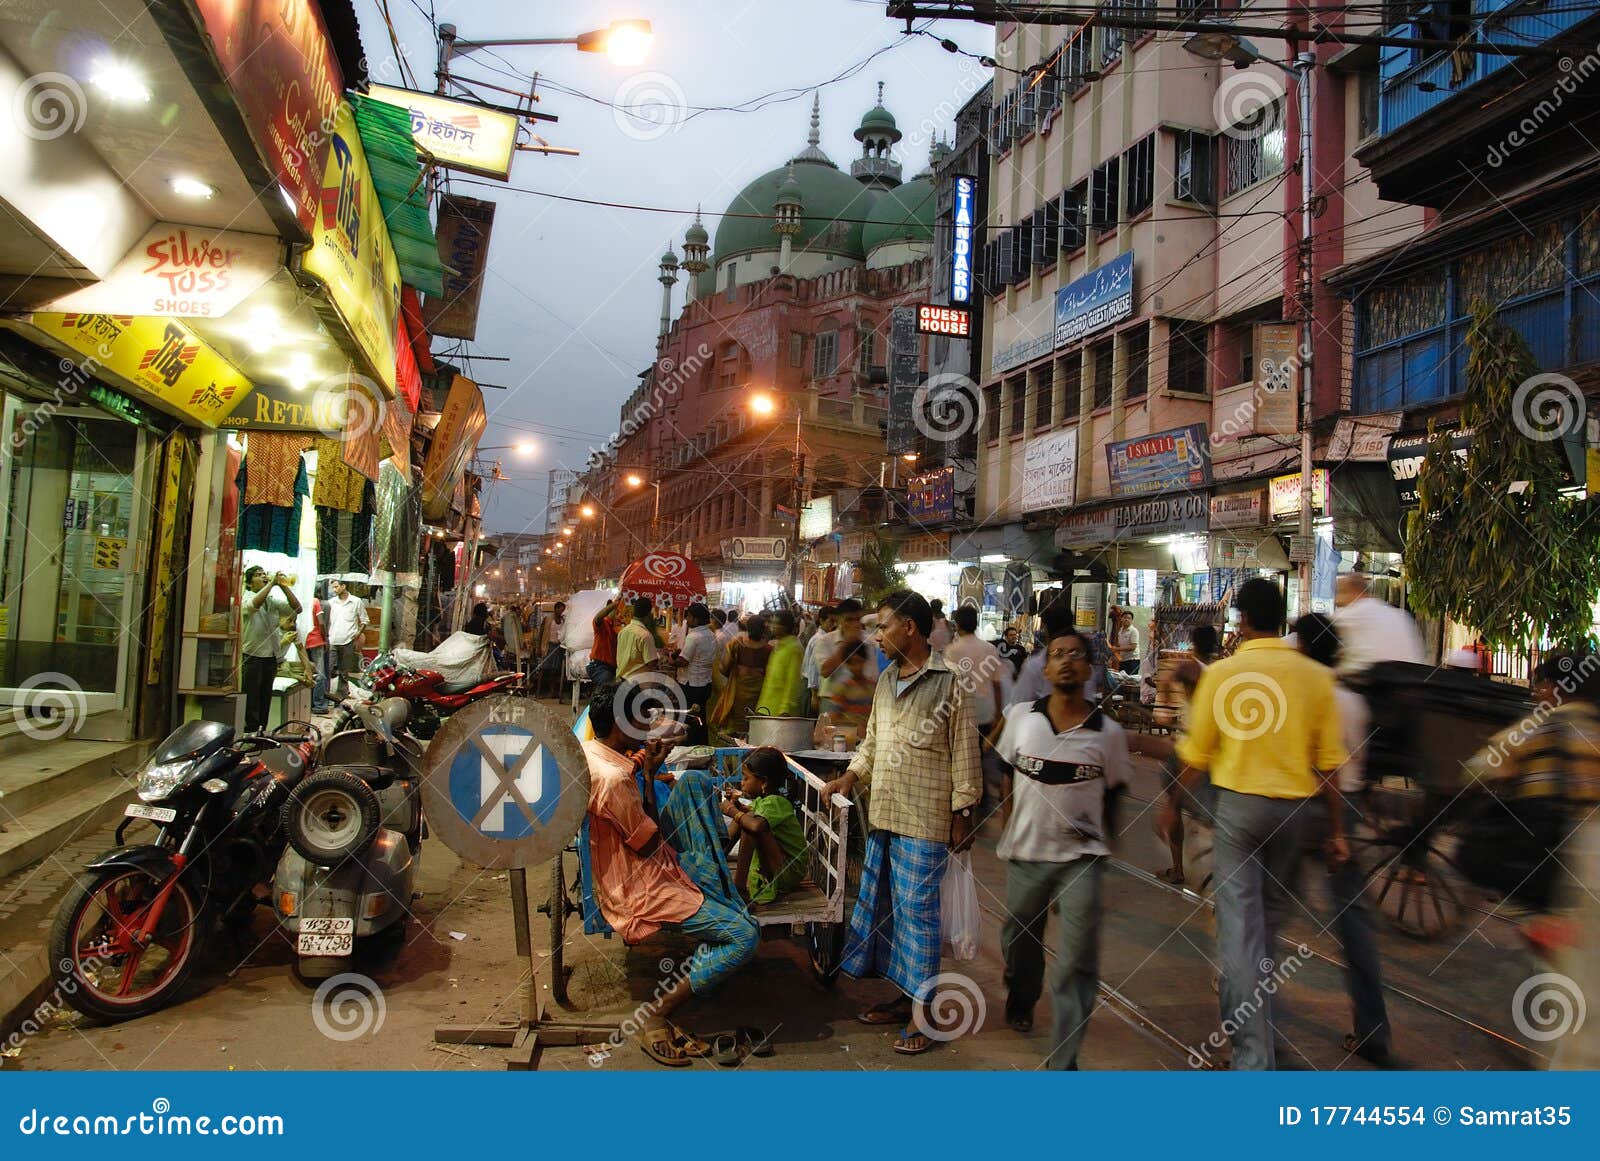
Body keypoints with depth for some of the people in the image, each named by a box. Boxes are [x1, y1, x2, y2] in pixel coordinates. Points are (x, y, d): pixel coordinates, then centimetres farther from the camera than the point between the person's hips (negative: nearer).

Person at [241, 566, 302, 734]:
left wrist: (284, 586, -10)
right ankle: (251, 733, 0)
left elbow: (296, 609, -1)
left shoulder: (274, 600, 10)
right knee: (252, 697, -5)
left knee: (266, 697, 12)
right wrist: (272, 583, -26)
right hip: (253, 655, -6)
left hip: (271, 656, 6)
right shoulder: (247, 599, -5)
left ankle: (262, 733, 20)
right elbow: (255, 604, -29)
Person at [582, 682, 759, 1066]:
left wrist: (642, 764, 8)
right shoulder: (612, 778, -27)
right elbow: (650, 845, -16)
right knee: (744, 934, -16)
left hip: (621, 875, 11)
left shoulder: (588, 751, 2)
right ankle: (655, 1015, -5)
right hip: (640, 892, -11)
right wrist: (649, 773, -6)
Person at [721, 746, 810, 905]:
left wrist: (733, 812, -24)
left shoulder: (774, 802, -21)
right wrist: (737, 805, 5)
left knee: (749, 822, -28)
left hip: (790, 872, -10)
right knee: (743, 817, 12)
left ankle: (739, 886, -25)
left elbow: (757, 825, -42)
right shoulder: (763, 799, 5)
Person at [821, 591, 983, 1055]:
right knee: (883, 906, 14)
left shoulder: (948, 683, -10)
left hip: (924, 821, -8)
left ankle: (921, 1012, 12)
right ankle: (902, 996, 29)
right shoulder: (886, 680, 11)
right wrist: (851, 776, 4)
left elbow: (965, 753, -9)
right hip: (883, 815, 8)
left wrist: (963, 813, -9)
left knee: (917, 910, -1)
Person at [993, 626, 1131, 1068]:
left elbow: (1112, 798, 4)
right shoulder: (1020, 717, -3)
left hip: (1081, 858, -2)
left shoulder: (1108, 732, -6)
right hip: (1025, 853, 2)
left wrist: (1104, 852, 8)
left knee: (1077, 963, -5)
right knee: (1019, 940, 19)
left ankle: (1062, 1061, 6)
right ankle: (1020, 1001, 50)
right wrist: (1009, 834, 10)